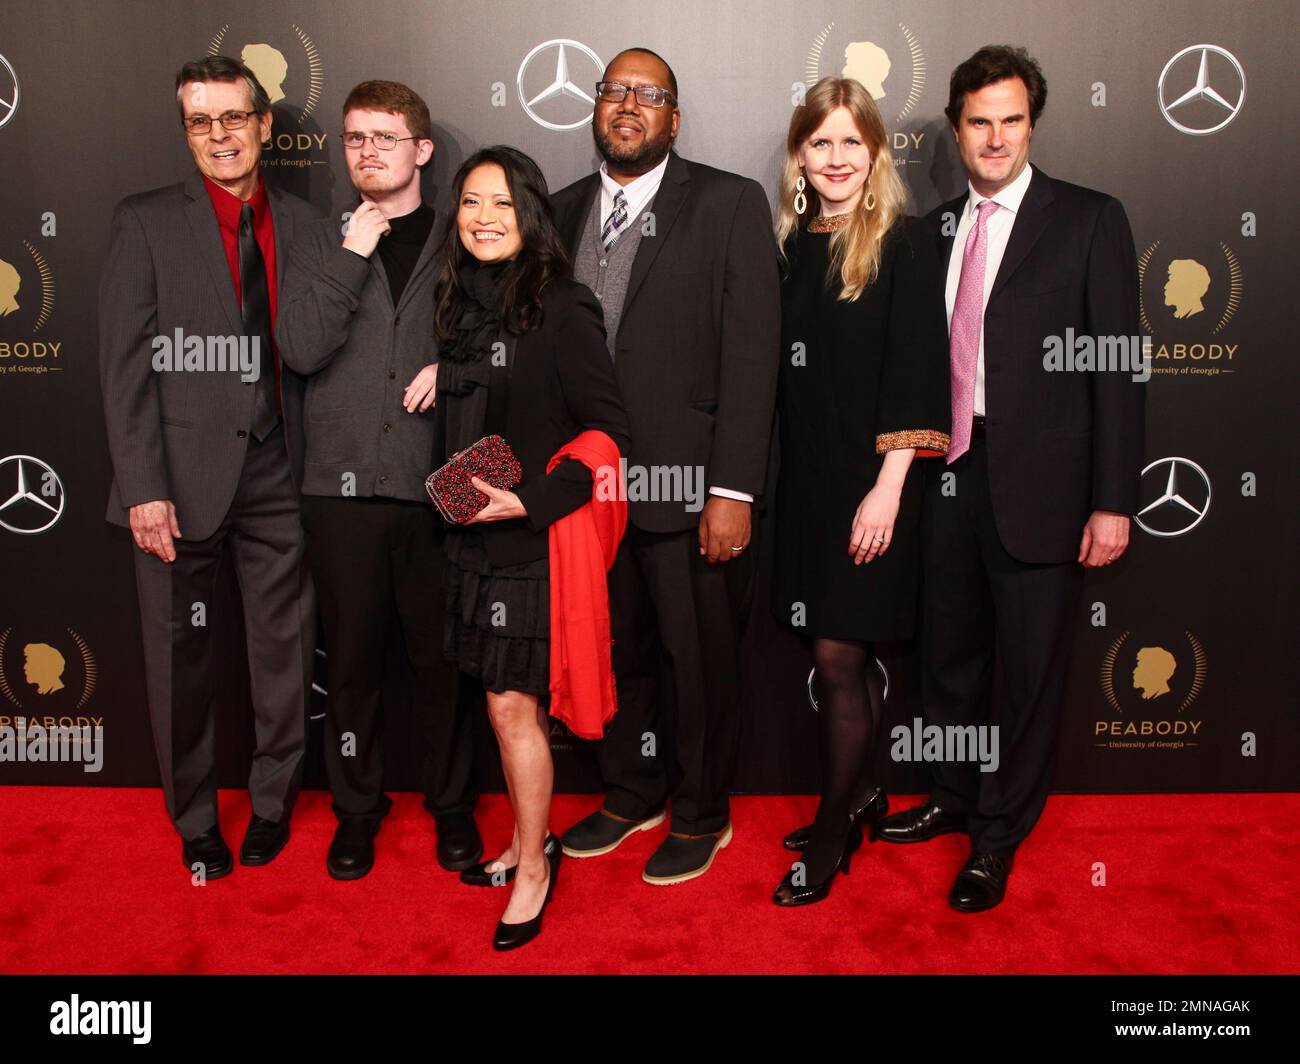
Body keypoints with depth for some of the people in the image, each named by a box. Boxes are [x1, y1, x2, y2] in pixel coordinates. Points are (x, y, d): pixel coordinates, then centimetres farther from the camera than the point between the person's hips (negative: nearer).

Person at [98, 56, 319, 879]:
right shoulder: (146, 223, 1)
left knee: (285, 650, 10)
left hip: (278, 473, 2)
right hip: (184, 476, -2)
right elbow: (126, 366, -4)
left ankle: (273, 803, 31)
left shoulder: (301, 223, 8)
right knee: (182, 658, 9)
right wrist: (143, 488, -11)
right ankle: (196, 822, 28)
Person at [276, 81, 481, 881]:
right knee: (353, 657, 9)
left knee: (441, 656, 6)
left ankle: (452, 805, 24)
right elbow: (301, 350, -3)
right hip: (344, 484, 1)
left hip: (436, 485, -1)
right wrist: (352, 258, -7)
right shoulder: (324, 244, 10)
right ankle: (358, 807, 26)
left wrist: (452, 365, -9)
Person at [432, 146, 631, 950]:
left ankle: (534, 864, 21)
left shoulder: (562, 309, -12)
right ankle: (529, 845, 33)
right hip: (477, 536, 6)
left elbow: (610, 434, -15)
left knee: (513, 705, 1)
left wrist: (530, 500, -21)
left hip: (537, 540, -6)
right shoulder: (461, 303, 9)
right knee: (510, 704, 15)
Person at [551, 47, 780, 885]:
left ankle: (702, 814, 30)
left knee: (700, 658, 8)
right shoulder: (564, 211, 12)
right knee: (615, 651, 17)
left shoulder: (730, 204, -3)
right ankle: (633, 793, 39)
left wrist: (733, 490, -16)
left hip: (687, 485, -4)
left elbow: (750, 353, -10)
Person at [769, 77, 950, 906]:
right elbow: (786, 371, 12)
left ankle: (834, 833, 14)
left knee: (838, 656, -2)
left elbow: (916, 372, -12)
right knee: (850, 653, 15)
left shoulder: (902, 241, -7)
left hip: (870, 480, -5)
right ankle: (863, 793, 33)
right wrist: (788, 479, 7)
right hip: (807, 477, 6)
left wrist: (889, 487, -18)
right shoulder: (794, 245, 10)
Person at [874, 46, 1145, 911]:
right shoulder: (937, 228, 10)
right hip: (950, 473, 5)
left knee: (1030, 668, 7)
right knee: (950, 653, 16)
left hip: (1038, 482, -4)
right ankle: (955, 799, 38)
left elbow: (1118, 366, -6)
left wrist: (1113, 501, -11)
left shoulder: (1089, 221, -3)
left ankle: (1000, 836, 25)